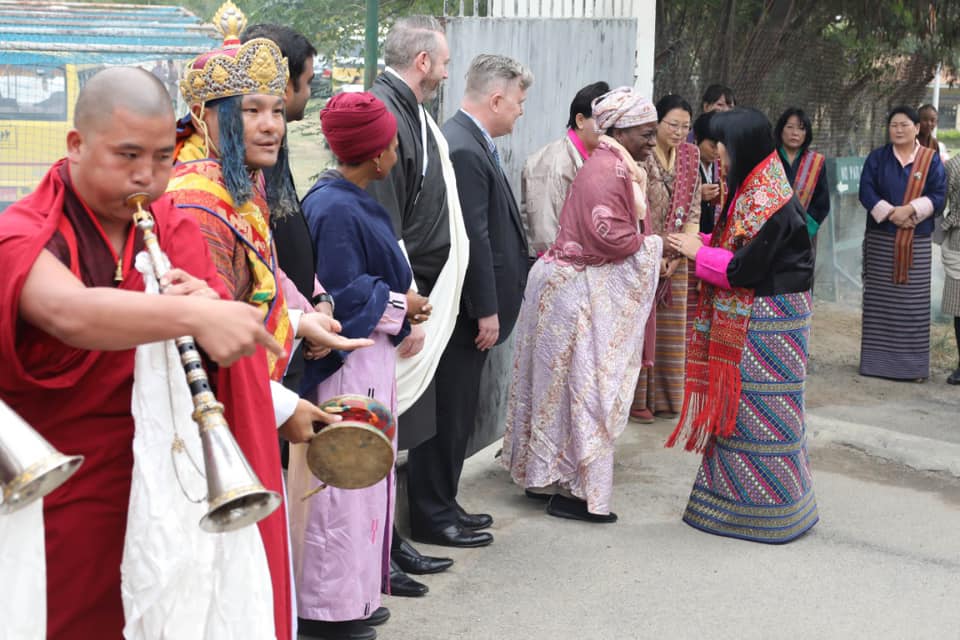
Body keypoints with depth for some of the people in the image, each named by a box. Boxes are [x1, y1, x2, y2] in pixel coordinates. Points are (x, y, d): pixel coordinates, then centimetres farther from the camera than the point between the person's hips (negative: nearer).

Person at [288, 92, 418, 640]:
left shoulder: (350, 200, 10)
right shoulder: (336, 210, -19)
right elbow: (344, 296, -22)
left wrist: (398, 304, 3)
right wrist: (400, 304, -8)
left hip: (370, 360, 10)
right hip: (348, 364, -10)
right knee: (343, 479, -1)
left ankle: (354, 594, 27)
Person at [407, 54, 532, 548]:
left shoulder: (470, 143, 13)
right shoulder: (463, 150, -20)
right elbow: (472, 238, -22)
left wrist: (490, 306, 16)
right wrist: (487, 311, -19)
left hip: (469, 307, 10)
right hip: (465, 308, -10)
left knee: (455, 414, 17)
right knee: (448, 415, 1)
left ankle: (441, 505, 28)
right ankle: (432, 517, 12)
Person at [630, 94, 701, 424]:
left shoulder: (690, 156, 5)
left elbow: (693, 208, 4)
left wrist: (680, 253, -5)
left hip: (675, 259, 6)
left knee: (669, 329, 11)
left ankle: (662, 396, 22)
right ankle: (635, 398, 10)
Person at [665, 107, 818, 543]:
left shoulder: (769, 202, -20)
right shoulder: (751, 191, 9)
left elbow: (744, 269, -21)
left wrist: (698, 252, -9)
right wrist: (700, 242, 4)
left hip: (767, 321, -9)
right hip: (746, 316, 9)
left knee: (758, 410, -1)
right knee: (739, 405, 13)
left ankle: (765, 510, 10)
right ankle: (737, 493, 23)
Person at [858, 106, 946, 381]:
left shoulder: (931, 159, 4)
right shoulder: (877, 157, 5)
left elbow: (939, 195, -3)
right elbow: (866, 191, -3)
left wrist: (910, 210, -19)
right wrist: (890, 212, -17)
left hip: (916, 241, 0)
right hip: (880, 239, 1)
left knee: (914, 301, -1)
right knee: (879, 299, 1)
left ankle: (913, 362, 5)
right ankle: (877, 359, 7)